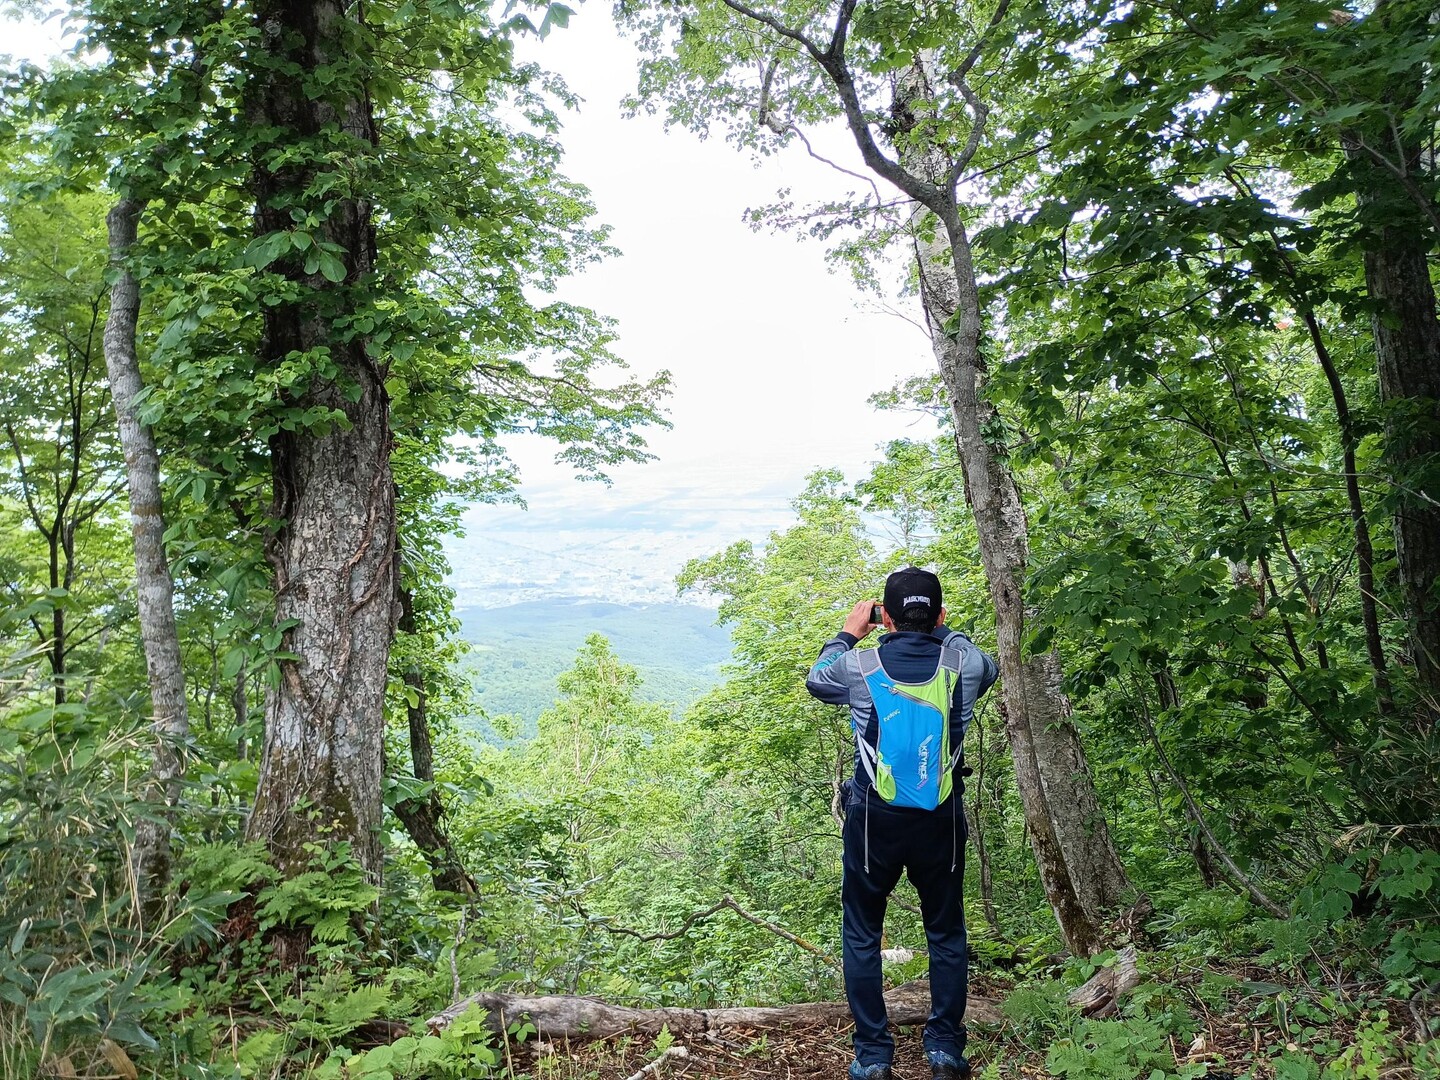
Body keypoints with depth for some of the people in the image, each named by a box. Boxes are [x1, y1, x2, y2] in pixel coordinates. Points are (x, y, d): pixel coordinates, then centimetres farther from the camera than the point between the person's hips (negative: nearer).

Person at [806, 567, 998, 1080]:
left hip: (874, 820, -1)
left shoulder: (858, 666, -10)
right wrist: (945, 632, 23)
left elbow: (816, 680, 13)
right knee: (946, 932, 18)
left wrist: (847, 633, 22)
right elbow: (989, 668, 19)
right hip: (942, 820, 2)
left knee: (862, 934, 13)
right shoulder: (963, 660, -8)